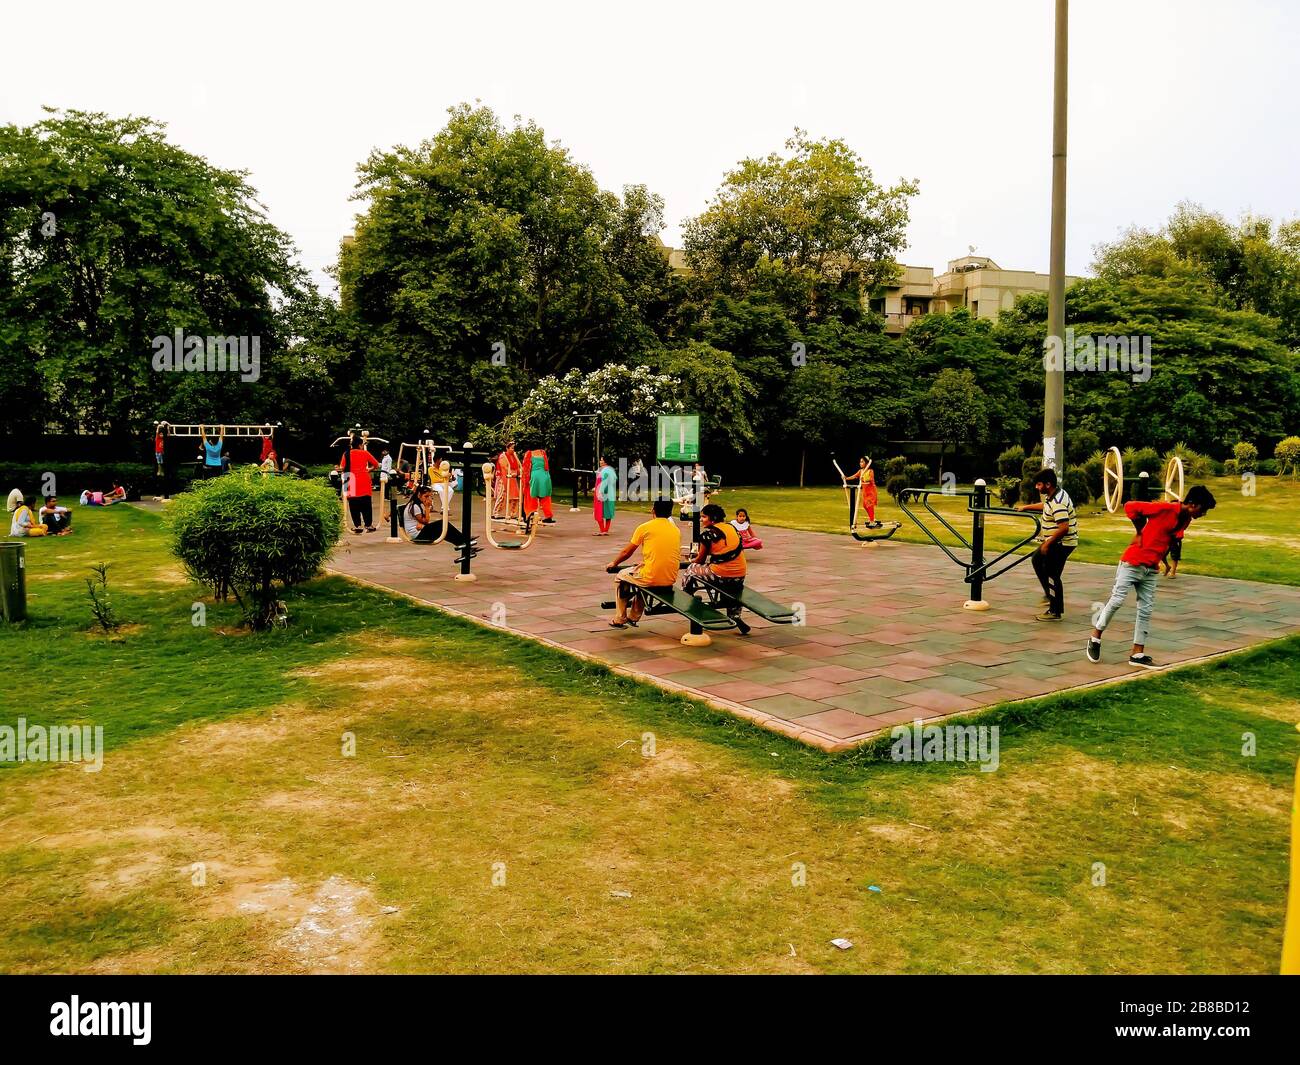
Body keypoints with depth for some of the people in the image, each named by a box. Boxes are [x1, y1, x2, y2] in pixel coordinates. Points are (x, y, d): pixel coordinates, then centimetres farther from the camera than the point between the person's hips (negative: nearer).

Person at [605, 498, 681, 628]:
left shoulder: (645, 527, -6)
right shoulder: (676, 530, 8)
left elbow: (626, 552, 3)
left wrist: (614, 564, 22)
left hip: (651, 579, -5)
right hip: (671, 580, 5)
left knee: (621, 577, 24)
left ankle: (619, 620, 25)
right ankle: (633, 617, 44)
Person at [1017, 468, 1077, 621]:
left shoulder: (1058, 503, -27)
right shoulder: (1052, 495, 6)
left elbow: (1064, 528, -32)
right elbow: (1045, 506, 30)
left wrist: (1047, 543, -25)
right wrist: (1026, 507, 30)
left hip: (1062, 543, -11)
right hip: (1054, 541, 11)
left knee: (1052, 575, -5)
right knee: (1037, 561, 23)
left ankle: (1055, 611, 3)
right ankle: (1049, 594, 30)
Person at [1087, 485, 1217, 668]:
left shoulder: (1186, 520, 6)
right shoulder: (1164, 509, -18)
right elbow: (1130, 507, -17)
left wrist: (1162, 559, 10)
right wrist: (1140, 531, -8)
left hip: (1151, 569, 7)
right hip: (1132, 563, -7)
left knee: (1146, 610, 5)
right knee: (1117, 600, -7)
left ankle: (1137, 653, 11)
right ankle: (1095, 638, 11)